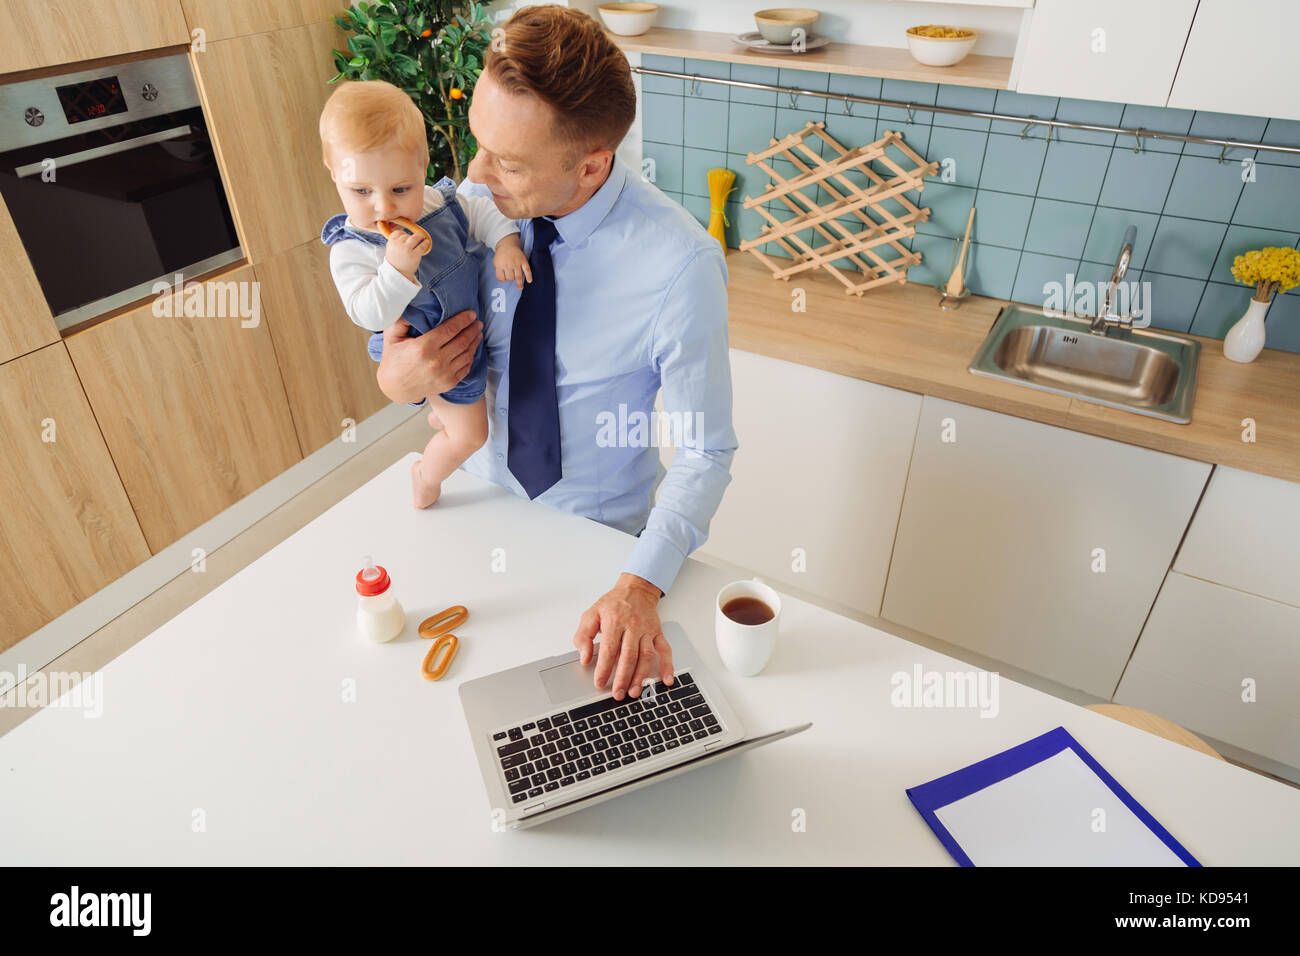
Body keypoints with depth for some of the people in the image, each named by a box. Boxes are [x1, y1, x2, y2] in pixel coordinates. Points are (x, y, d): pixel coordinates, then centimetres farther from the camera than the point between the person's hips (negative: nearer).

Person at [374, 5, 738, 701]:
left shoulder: (681, 265, -30)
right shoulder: (478, 199, -16)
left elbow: (705, 451, -23)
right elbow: (435, 324, 0)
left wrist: (640, 586, -34)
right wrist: (398, 379, -24)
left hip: (603, 526, -3)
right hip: (485, 491, 4)